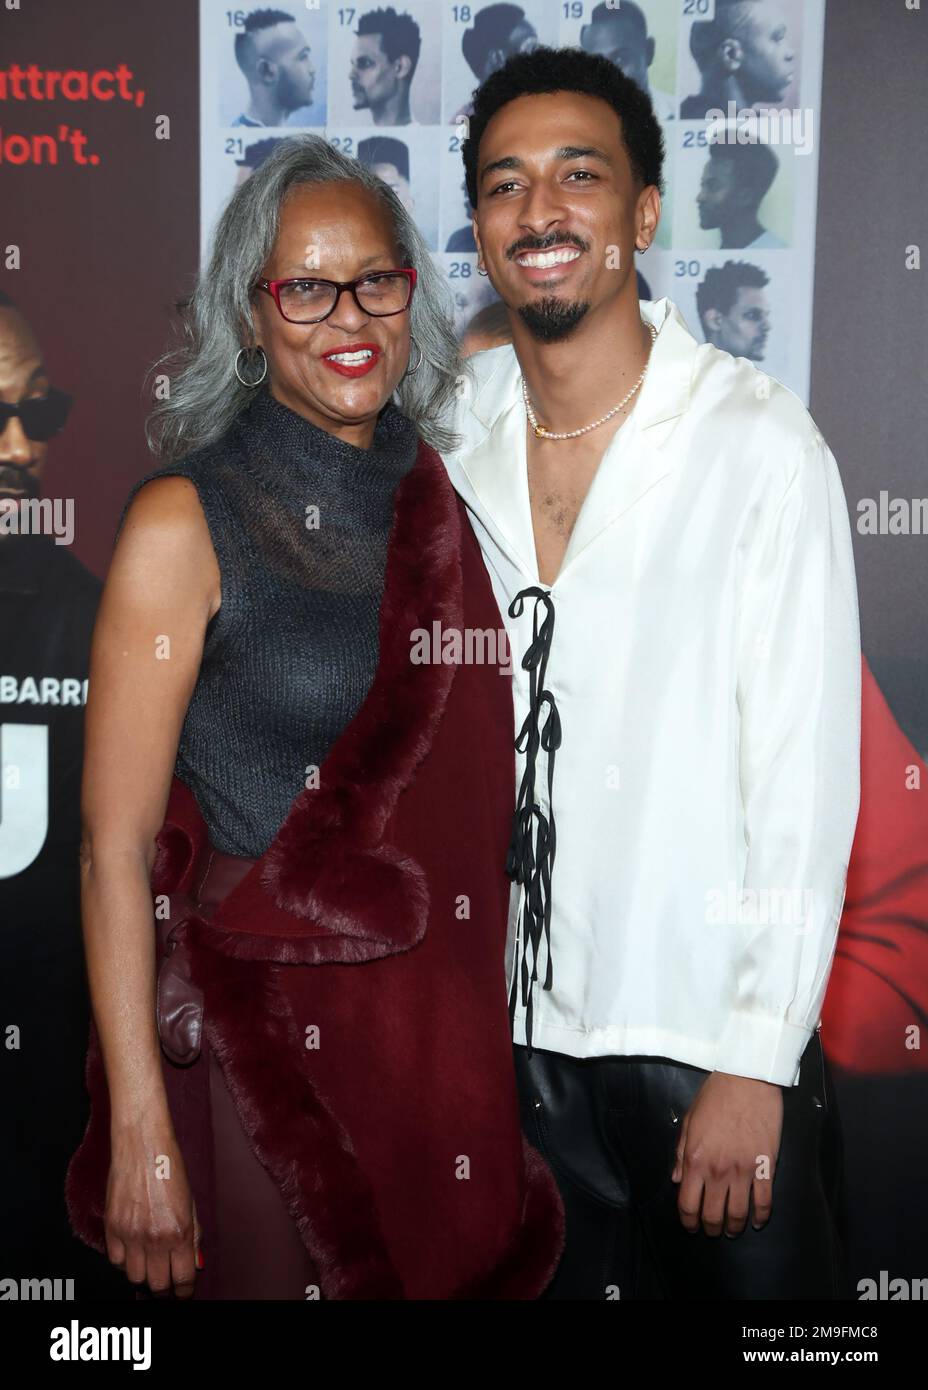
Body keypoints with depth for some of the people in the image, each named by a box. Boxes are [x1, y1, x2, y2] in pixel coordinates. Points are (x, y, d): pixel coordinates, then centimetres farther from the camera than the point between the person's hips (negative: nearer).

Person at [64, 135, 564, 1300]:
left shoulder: (438, 500, 4)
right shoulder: (186, 523, -12)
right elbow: (115, 847, -13)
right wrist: (141, 1134, -16)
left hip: (448, 1035, 5)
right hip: (264, 1049, -5)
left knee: (461, 1271, 17)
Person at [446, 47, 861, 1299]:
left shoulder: (761, 445, -11)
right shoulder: (449, 437, 2)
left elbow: (804, 778, -12)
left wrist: (754, 1063, -13)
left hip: (706, 1038, -4)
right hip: (515, 1034, 4)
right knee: (543, 1284, 19)